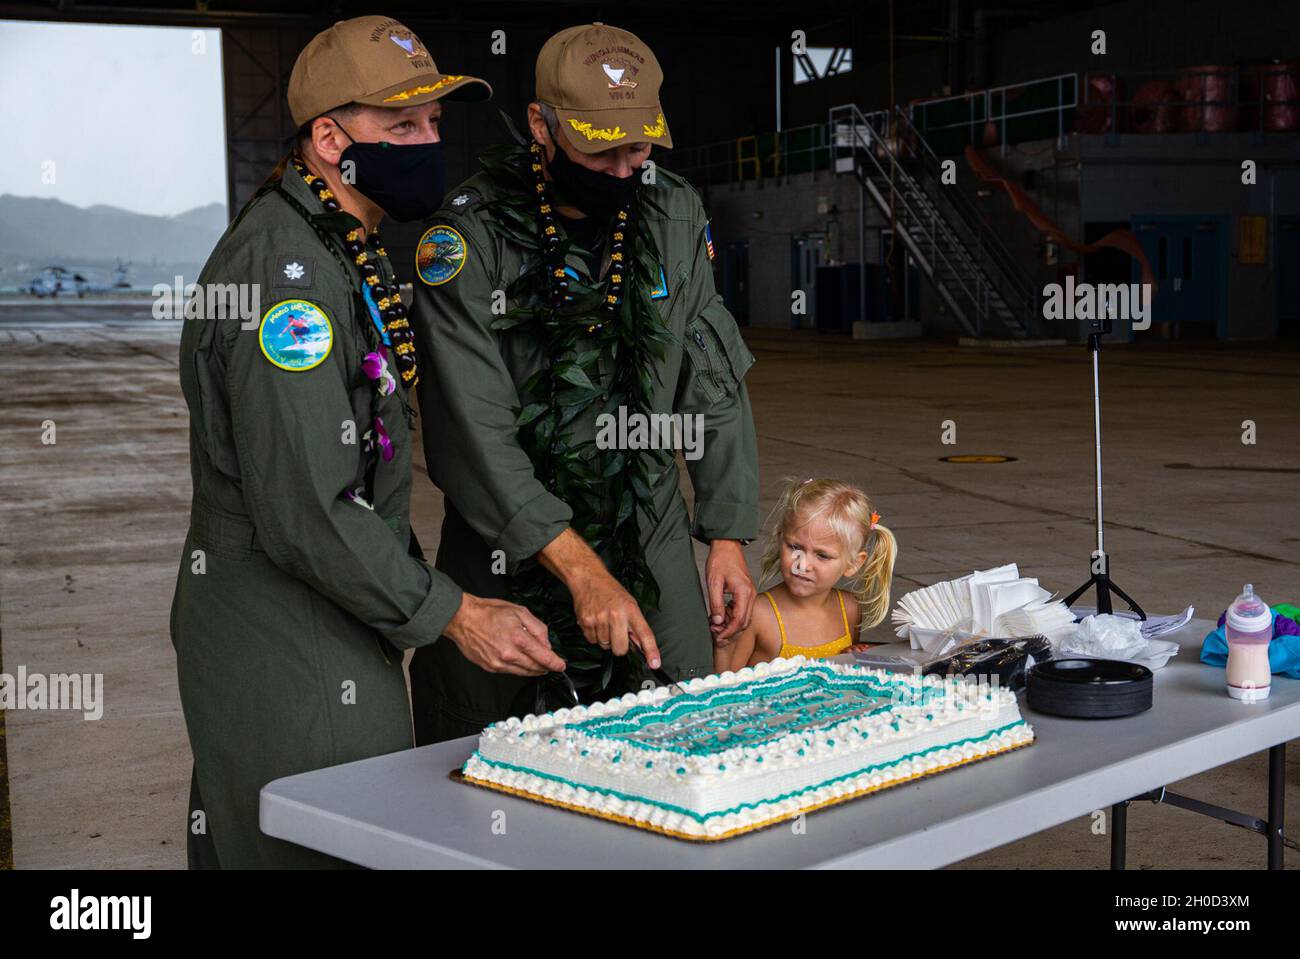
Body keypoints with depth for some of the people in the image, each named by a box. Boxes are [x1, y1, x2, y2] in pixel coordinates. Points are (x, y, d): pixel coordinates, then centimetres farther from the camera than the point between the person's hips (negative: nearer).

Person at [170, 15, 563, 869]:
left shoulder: (349, 251, 13)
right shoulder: (282, 271, -21)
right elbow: (303, 514, -25)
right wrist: (454, 614, -18)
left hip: (334, 632, 10)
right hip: (282, 652, -10)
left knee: (363, 844, 17)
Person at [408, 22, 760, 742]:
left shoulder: (676, 217, 2)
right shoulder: (469, 238, -14)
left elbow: (714, 388, 9)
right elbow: (473, 434, -20)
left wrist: (727, 537, 5)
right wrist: (581, 569, -24)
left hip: (655, 554, 4)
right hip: (511, 561, -3)